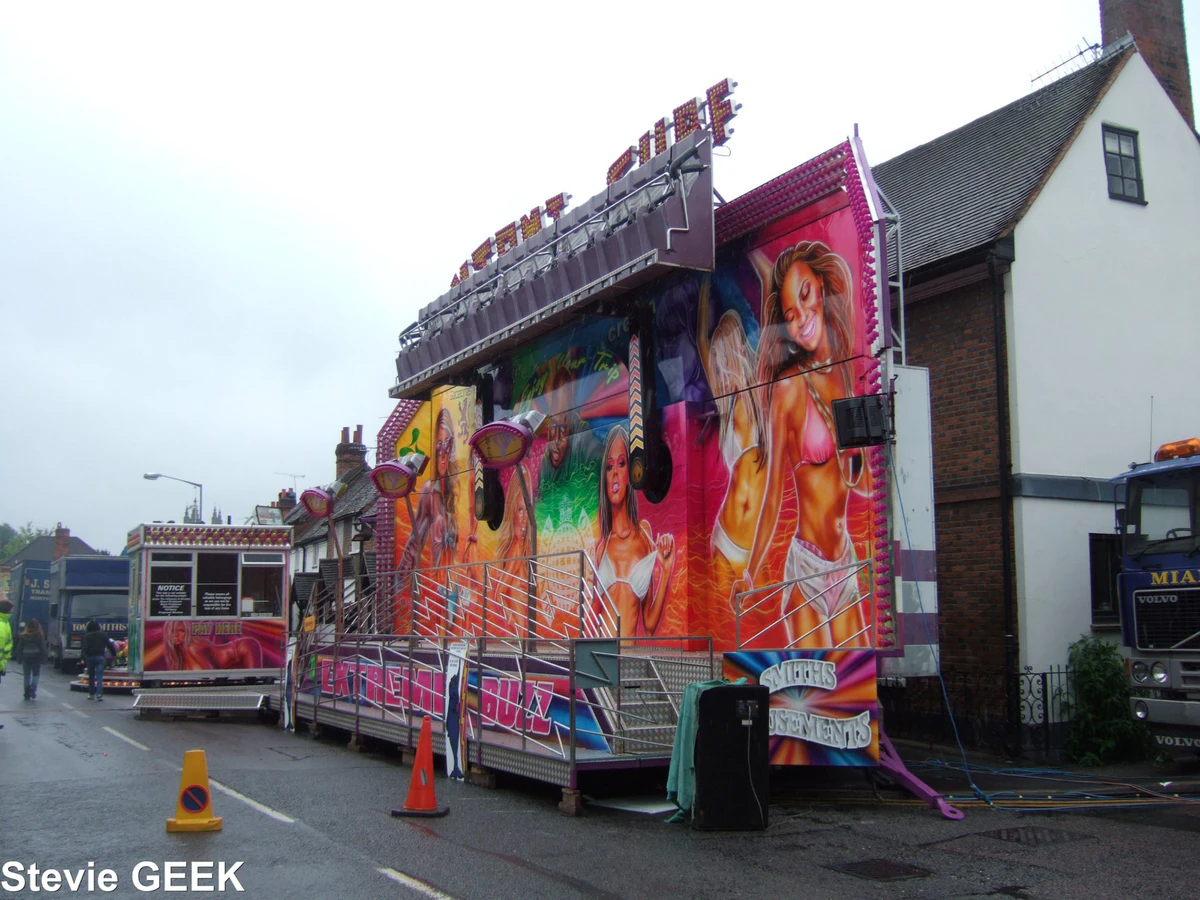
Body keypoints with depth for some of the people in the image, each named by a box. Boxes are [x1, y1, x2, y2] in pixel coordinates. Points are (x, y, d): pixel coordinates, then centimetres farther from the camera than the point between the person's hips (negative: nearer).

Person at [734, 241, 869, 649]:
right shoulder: (789, 387, -10)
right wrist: (752, 573, -6)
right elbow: (773, 490, -8)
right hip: (806, 565, -6)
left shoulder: (845, 371, 6)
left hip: (845, 560, 6)